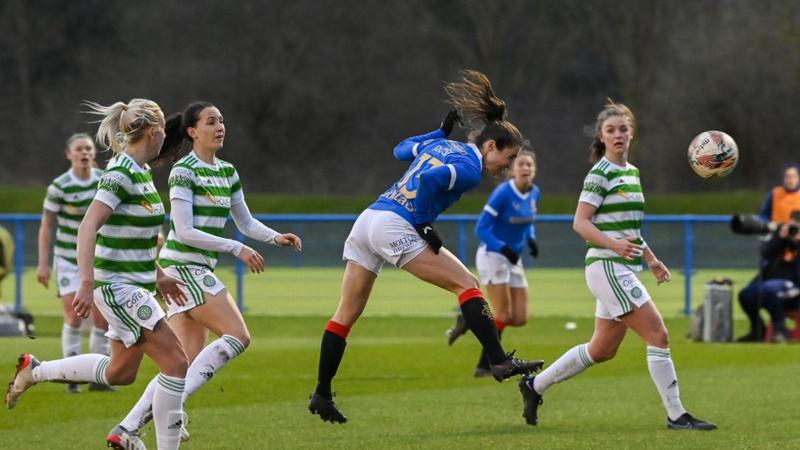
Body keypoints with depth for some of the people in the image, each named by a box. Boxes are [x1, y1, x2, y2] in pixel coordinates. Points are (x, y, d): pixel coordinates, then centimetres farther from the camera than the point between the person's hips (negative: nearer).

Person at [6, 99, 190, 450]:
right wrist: (86, 284, -31)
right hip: (118, 286, -10)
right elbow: (88, 227, -25)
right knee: (176, 363, -12)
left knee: (120, 372, 18)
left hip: (134, 285, 10)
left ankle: (35, 371, 31)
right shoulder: (121, 173, -18)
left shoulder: (142, 172, 11)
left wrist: (158, 276, 25)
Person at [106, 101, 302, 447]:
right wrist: (237, 249, -18)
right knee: (238, 336, -15)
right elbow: (184, 231, -16)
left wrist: (276, 237, 1)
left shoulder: (227, 172, 14)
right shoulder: (184, 172, -11)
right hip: (183, 266, -8)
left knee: (189, 362, 3)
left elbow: (246, 222, 20)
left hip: (201, 270, 8)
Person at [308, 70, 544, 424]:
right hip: (396, 227, -9)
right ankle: (500, 362, -11)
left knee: (346, 313, 11)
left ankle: (321, 395, 13)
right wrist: (423, 224, -13)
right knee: (467, 284, -4)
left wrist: (441, 131, 40)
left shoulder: (442, 145, 19)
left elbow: (400, 150, 36)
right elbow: (429, 179, -21)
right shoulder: (469, 168, -5)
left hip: (367, 219, 9)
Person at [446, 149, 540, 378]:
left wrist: (531, 239, -1)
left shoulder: (535, 193, 2)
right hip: (493, 255, -7)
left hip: (513, 260, 7)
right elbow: (481, 229, -17)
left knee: (520, 318, 2)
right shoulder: (503, 193, -19)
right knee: (503, 315, -10)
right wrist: (504, 249, -27)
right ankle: (484, 366, 6)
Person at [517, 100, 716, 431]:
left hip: (624, 270, 9)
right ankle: (676, 415, -9)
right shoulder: (600, 175, -10)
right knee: (658, 335, -12)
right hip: (607, 267, -9)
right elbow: (580, 223, -15)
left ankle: (535, 385, 26)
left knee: (602, 350, 15)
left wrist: (651, 259, 20)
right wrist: (614, 244, -29)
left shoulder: (632, 172, 16)